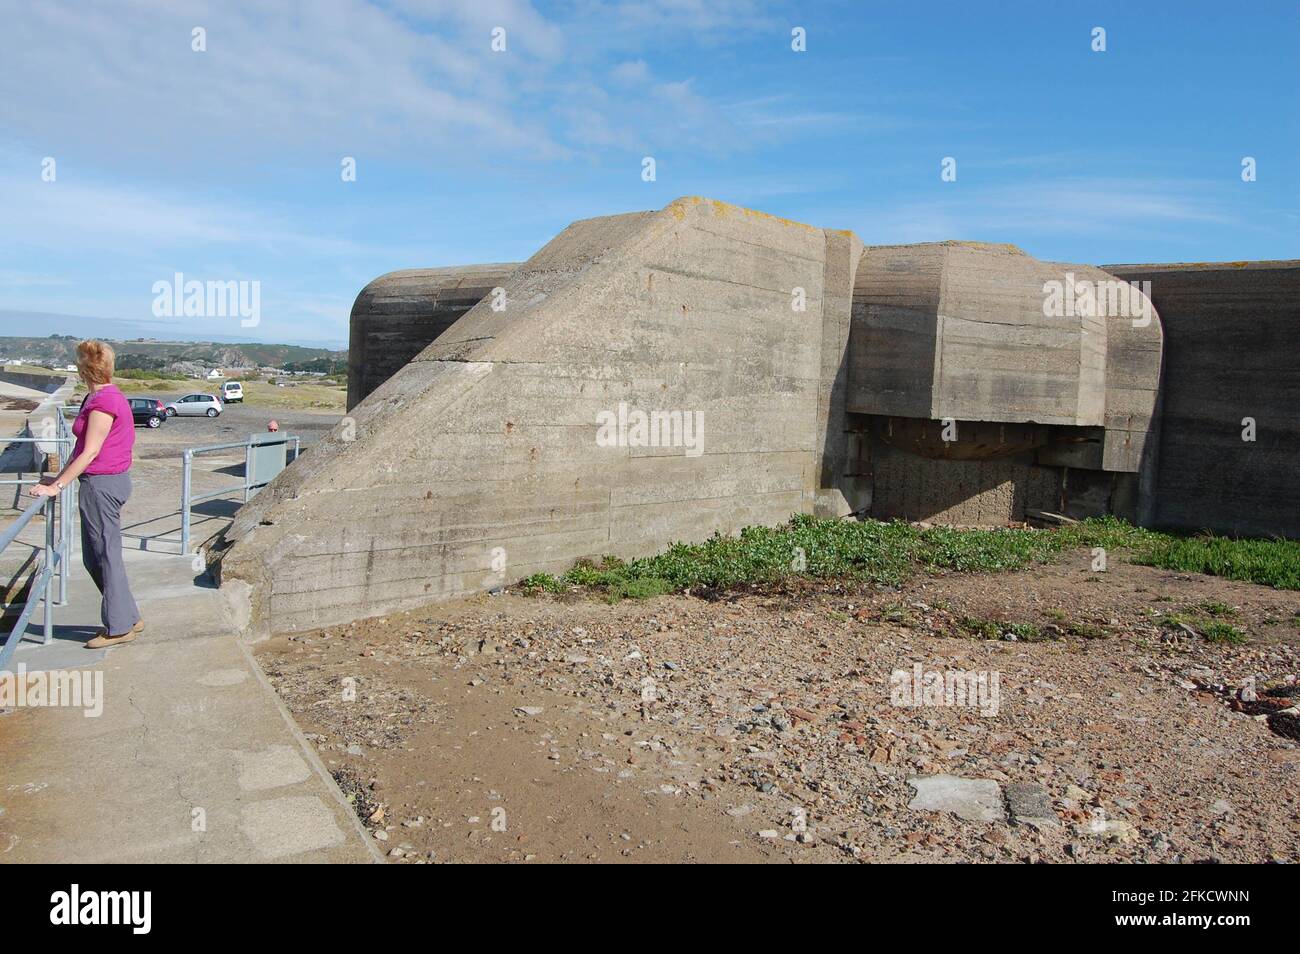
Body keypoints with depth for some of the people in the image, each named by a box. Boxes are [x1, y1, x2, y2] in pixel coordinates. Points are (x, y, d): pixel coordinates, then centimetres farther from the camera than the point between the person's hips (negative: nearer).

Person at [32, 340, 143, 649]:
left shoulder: (103, 402, -17)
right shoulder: (103, 397, 12)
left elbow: (90, 453, -18)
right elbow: (84, 448, 14)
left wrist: (57, 486, -15)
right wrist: (59, 479, 12)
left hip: (101, 484, -9)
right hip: (106, 482, 9)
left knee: (106, 555, 0)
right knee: (94, 557, 15)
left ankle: (120, 627, 10)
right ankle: (128, 618, 22)